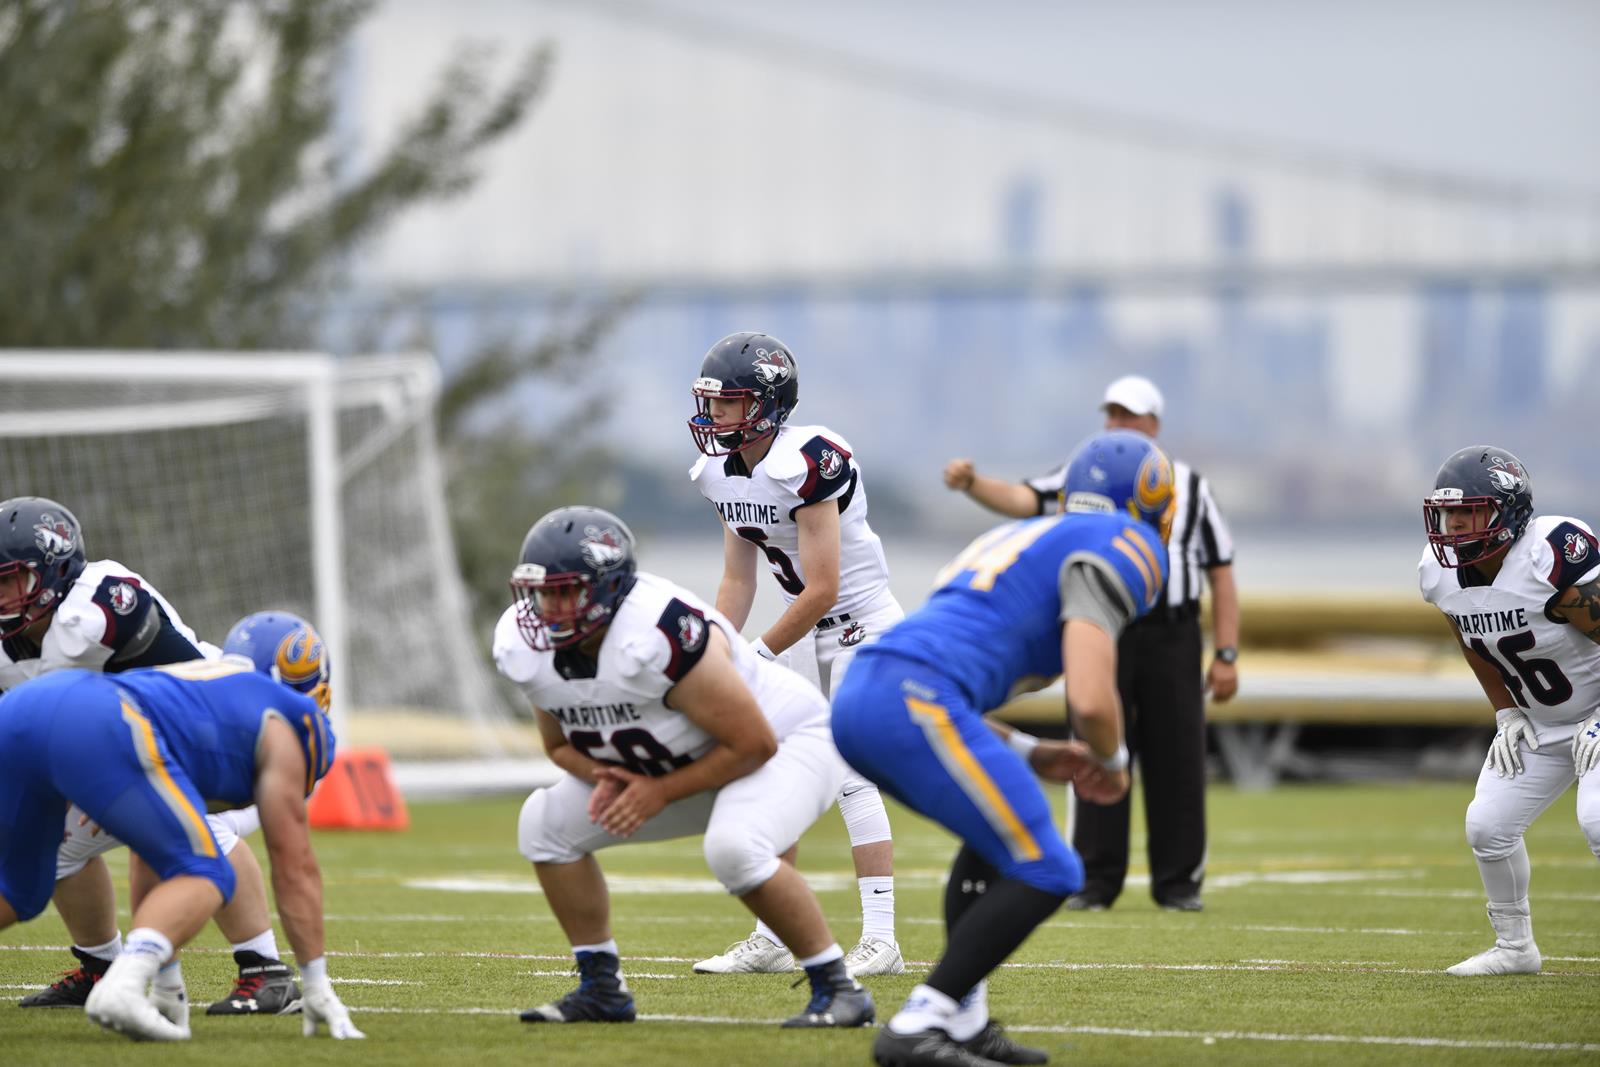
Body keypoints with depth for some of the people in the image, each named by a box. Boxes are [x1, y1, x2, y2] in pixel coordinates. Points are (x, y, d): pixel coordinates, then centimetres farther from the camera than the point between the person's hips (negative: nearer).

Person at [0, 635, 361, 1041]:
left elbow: (152, 858, 44)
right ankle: (121, 988, -18)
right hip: (96, 731, -7)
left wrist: (163, 987, 45)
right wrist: (317, 988, 29)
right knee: (204, 878, 7)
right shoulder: (280, 732, 23)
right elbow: (294, 869, 22)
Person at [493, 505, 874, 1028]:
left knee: (733, 847, -37)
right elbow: (562, 746, 5)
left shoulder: (661, 636, -37)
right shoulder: (527, 648, -13)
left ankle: (838, 989, -21)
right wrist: (604, 778, -16)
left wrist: (662, 792, -26)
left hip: (787, 739, -8)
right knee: (545, 822, 0)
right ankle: (601, 988, 10)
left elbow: (754, 745, -30)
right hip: (679, 765, 8)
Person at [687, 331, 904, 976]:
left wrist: (755, 659, -17)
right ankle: (773, 941, 12)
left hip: (862, 625, -9)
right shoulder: (724, 474, 1)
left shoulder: (808, 464, -26)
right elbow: (737, 580, 8)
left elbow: (822, 591, -24)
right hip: (805, 630, 9)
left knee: (851, 774, -15)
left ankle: (880, 940, -13)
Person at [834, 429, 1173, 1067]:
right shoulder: (1122, 545, 5)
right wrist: (1113, 763, 15)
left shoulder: (1021, 541, 33)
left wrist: (1032, 757, 30)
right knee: (1045, 875, -1)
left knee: (1001, 833, 27)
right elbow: (1090, 699, -8)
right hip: (916, 703, -9)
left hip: (855, 701, 9)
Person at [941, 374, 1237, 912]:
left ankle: (1178, 881, 9)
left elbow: (1221, 575, 8)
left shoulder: (1189, 488, 9)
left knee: (1177, 762, 0)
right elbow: (1019, 499, -9)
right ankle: (1095, 881, 5)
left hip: (1171, 640, 0)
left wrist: (1226, 655, 1)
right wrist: (971, 483, -30)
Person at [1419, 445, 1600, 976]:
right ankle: (1514, 947, 21)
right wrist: (1506, 715, 6)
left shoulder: (1553, 558, -32)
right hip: (1538, 726, 7)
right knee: (1487, 825, 2)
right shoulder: (1442, 574, -8)